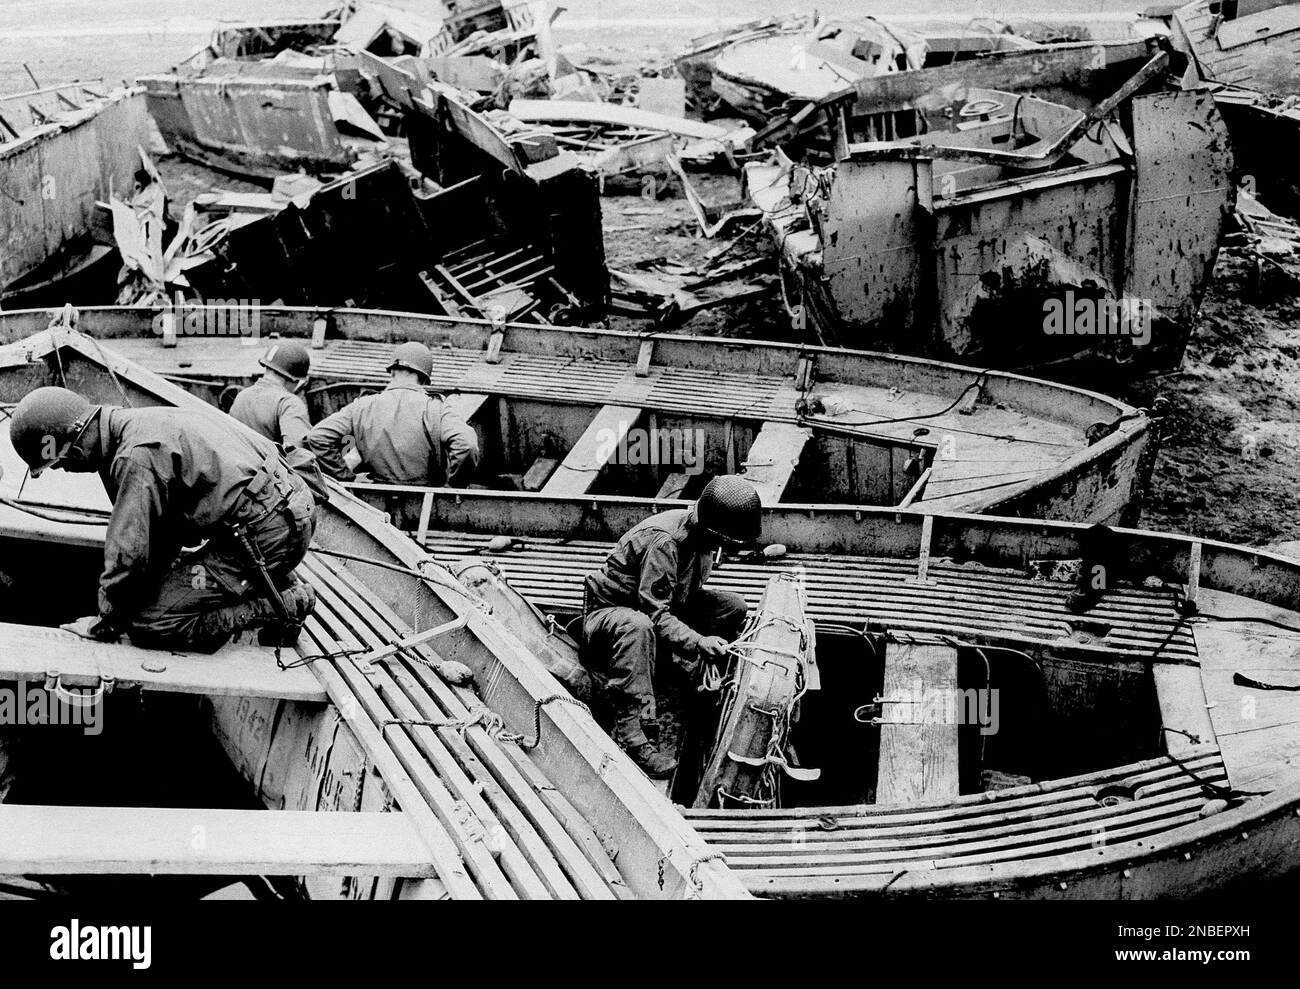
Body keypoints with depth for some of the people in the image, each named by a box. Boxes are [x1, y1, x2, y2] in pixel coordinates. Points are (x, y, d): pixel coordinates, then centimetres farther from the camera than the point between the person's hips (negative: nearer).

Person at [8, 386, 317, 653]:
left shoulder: (137, 456, -17)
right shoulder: (139, 423, 16)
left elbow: (128, 550, -15)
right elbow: (157, 528, 23)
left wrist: (105, 623, -1)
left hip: (264, 534, -10)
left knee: (149, 624, -9)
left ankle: (275, 608, -8)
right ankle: (285, 589, 18)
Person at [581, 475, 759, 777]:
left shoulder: (700, 534, -4)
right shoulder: (663, 541, -32)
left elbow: (688, 594, 5)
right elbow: (654, 612, -35)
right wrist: (698, 642, -44)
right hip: (607, 613, -8)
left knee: (734, 607, -5)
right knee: (637, 627, -45)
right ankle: (629, 734, -46)